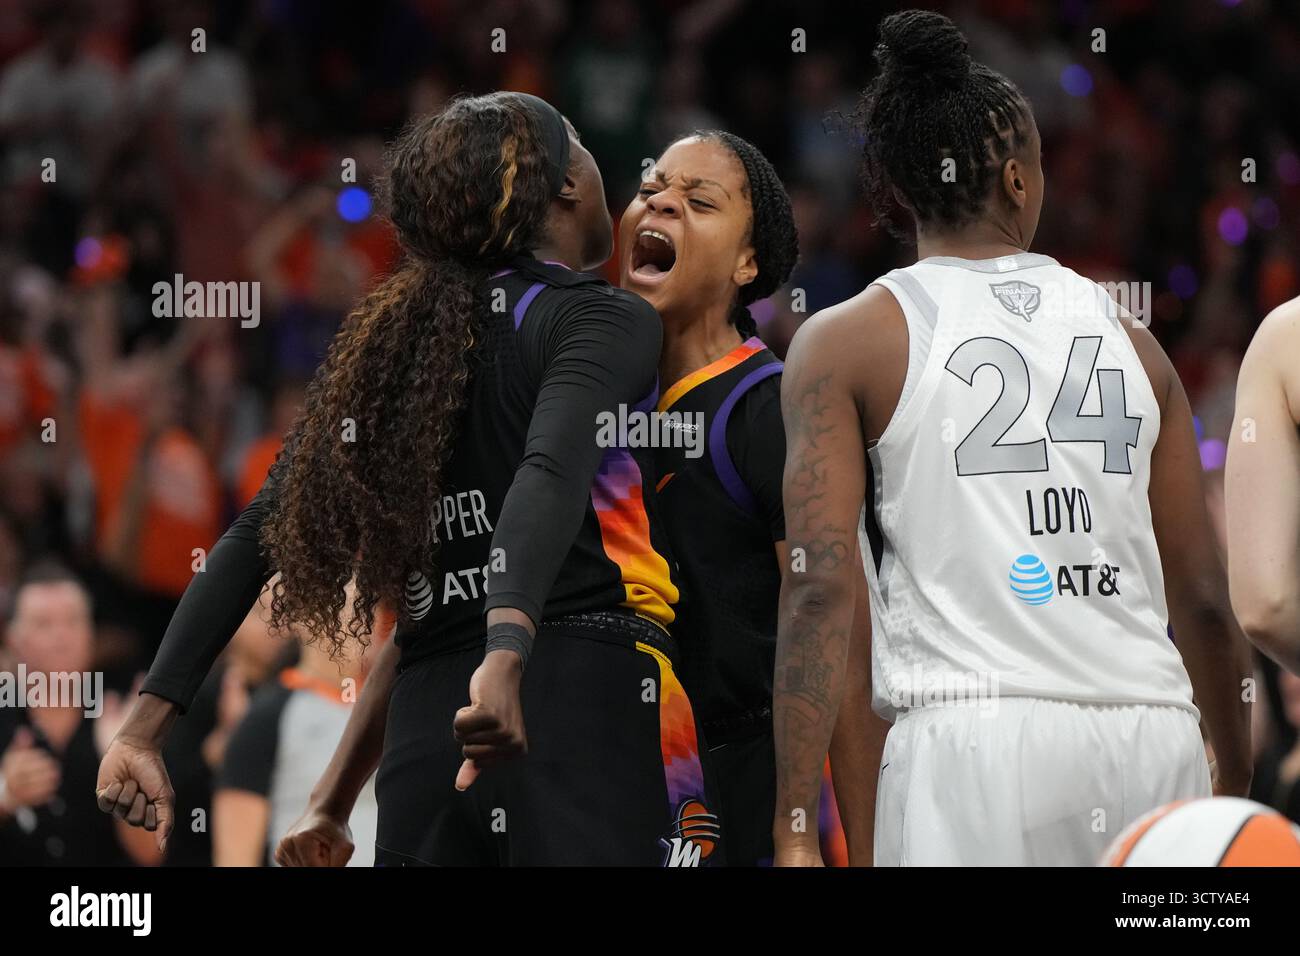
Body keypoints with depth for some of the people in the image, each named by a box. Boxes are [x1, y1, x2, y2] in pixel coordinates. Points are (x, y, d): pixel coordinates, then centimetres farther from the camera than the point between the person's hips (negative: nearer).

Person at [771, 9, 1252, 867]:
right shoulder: (1128, 339, 15)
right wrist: (1235, 786, 26)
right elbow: (1206, 600, 15)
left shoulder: (847, 345, 5)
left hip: (973, 739, -3)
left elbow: (822, 589, -5)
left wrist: (794, 828, -7)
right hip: (1154, 734, 3)